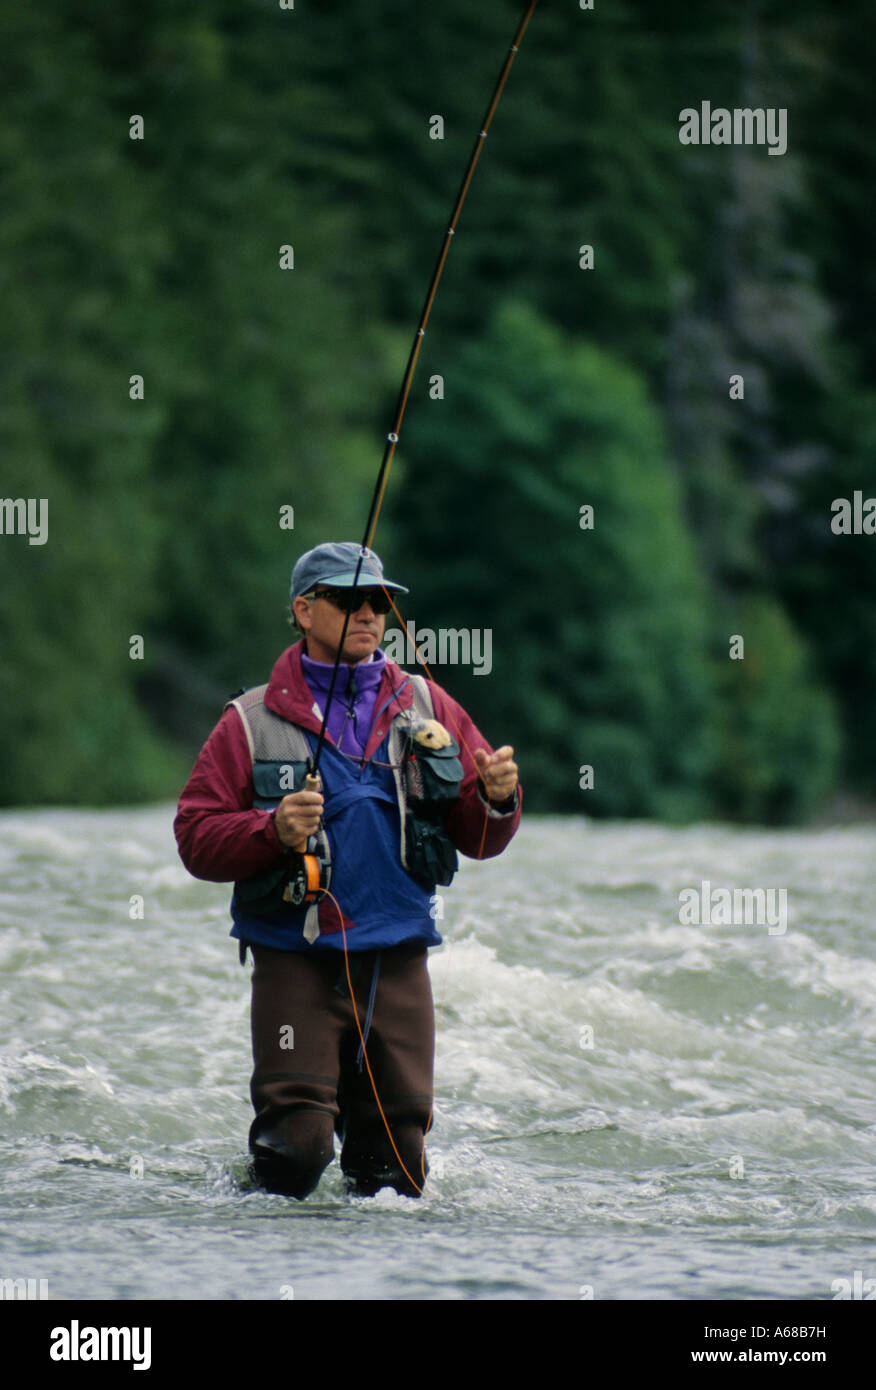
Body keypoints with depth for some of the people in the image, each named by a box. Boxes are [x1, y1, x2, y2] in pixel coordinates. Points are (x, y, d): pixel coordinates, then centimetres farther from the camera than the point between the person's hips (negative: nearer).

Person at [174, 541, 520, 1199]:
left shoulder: (425, 708, 11)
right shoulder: (253, 721, 3)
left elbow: (478, 839, 11)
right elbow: (196, 836, -1)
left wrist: (498, 799, -10)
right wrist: (272, 831, -18)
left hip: (397, 964, 3)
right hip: (296, 959, -3)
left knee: (396, 1175, 3)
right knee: (296, 1150, -14)